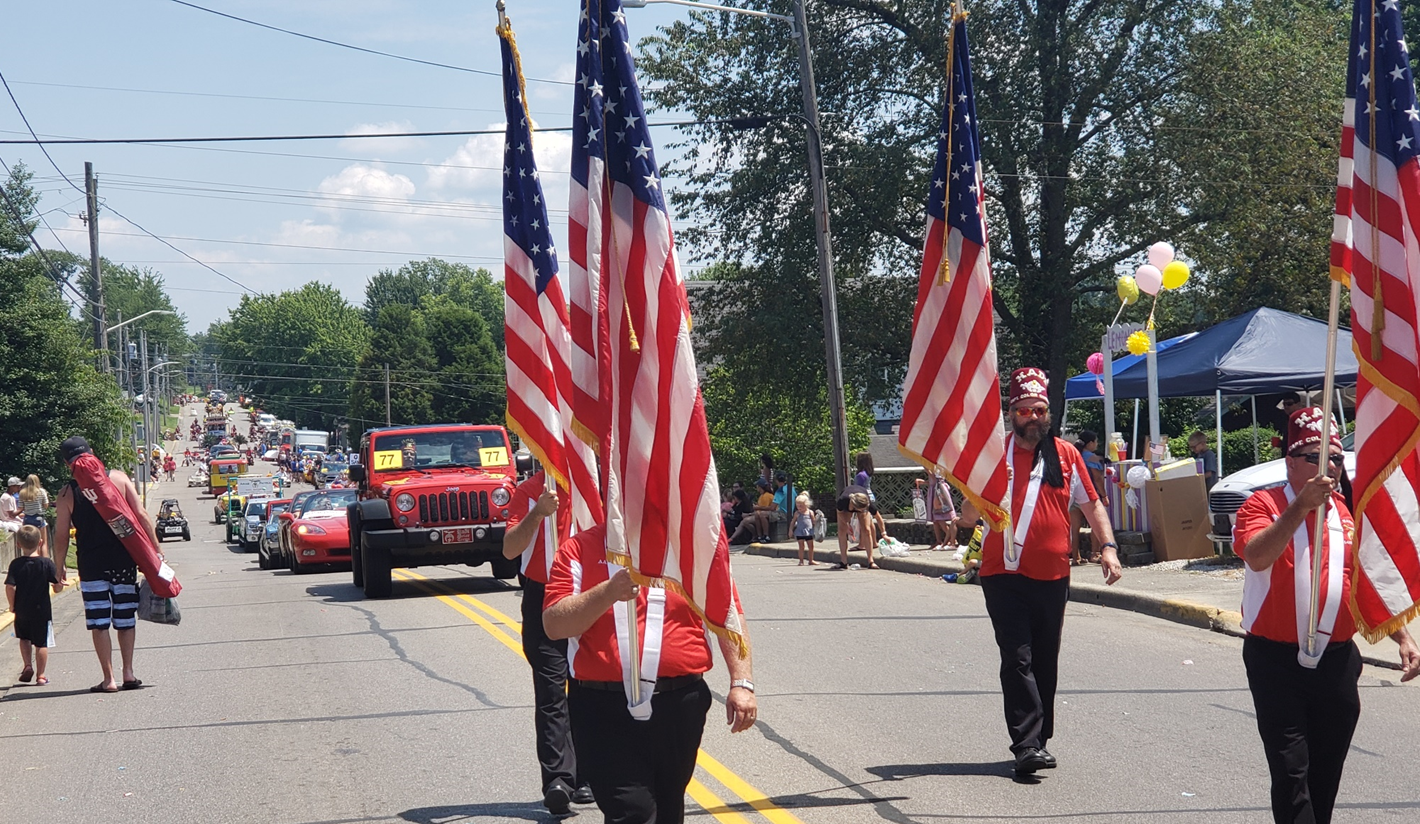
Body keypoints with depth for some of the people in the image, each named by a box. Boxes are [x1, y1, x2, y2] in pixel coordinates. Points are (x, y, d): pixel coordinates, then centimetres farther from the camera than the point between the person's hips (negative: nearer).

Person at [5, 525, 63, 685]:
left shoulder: (16, 564, -6)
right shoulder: (46, 563, -9)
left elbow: (10, 587, -13)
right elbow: (58, 585, -11)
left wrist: (12, 605, 1)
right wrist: (56, 587, 13)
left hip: (21, 611, 2)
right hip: (41, 610, -2)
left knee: (24, 638, 24)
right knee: (41, 643, 5)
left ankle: (27, 665, 10)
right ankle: (40, 675, 6)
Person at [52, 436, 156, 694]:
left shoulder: (67, 493, -4)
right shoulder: (119, 478, 0)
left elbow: (61, 535, -1)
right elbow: (141, 515, -3)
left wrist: (59, 568, 11)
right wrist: (155, 549, 2)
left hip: (91, 564, -2)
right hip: (123, 560, 2)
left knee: (99, 623, 3)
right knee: (125, 618, 14)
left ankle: (109, 679, 1)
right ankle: (128, 672, 13)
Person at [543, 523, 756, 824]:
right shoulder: (581, 549, 1)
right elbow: (554, 624, -7)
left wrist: (742, 683, -2)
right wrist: (608, 593, -21)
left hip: (680, 705, 3)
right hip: (605, 707, -2)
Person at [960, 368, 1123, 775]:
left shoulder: (1066, 454, 8)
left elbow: (1091, 504, 17)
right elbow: (967, 516, 0)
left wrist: (1108, 547, 4)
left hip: (1053, 577, 3)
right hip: (1005, 575, -3)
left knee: (1046, 662, 9)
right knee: (1018, 660, -12)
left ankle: (1039, 739, 19)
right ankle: (1028, 744, -16)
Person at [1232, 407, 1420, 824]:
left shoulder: (1350, 513, 10)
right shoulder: (1264, 504, -5)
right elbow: (1256, 557, -25)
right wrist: (1301, 507, -31)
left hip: (1336, 660, 5)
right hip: (1276, 660, -5)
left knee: (1326, 773, 11)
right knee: (1290, 772, -9)